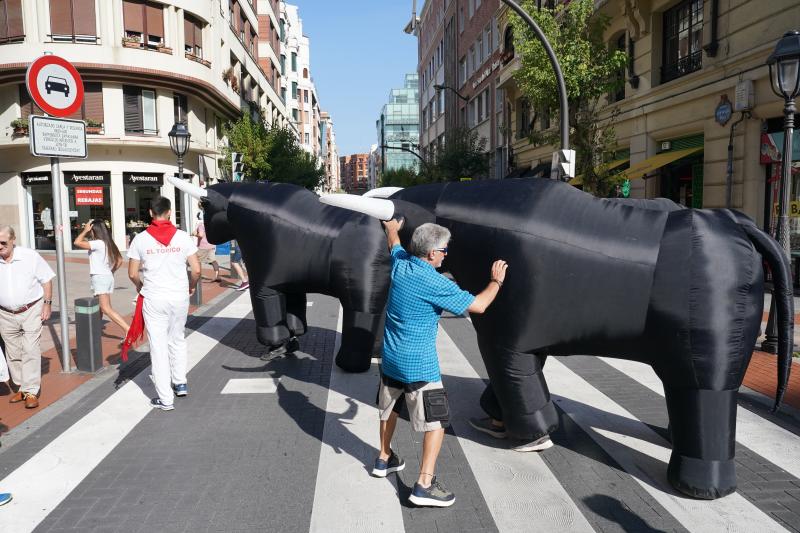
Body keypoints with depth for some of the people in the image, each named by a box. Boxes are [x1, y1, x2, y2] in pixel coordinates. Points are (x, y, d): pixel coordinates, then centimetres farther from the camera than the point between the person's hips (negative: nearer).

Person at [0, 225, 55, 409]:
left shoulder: (30, 256, -10)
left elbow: (46, 279, -3)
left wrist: (47, 304, -6)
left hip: (31, 311, -4)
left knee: (30, 351, -7)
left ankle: (31, 392, -3)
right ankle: (21, 387, 25)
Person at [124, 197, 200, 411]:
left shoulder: (141, 239, -3)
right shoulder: (183, 237, -3)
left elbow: (132, 274, 0)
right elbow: (196, 269, -3)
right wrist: (192, 286, 16)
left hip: (154, 299, -1)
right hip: (180, 297, 2)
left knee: (158, 346, 5)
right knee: (177, 340, 23)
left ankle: (165, 398, 8)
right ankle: (180, 383, 30)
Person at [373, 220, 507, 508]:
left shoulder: (400, 264, -2)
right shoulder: (436, 284, -21)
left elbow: (394, 244, 23)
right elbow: (477, 305, -15)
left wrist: (391, 227, 45)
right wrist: (496, 281, 2)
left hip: (390, 359, 8)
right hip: (420, 365, -7)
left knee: (389, 410, 25)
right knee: (436, 421, 1)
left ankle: (384, 459, 42)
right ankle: (424, 484, 0)